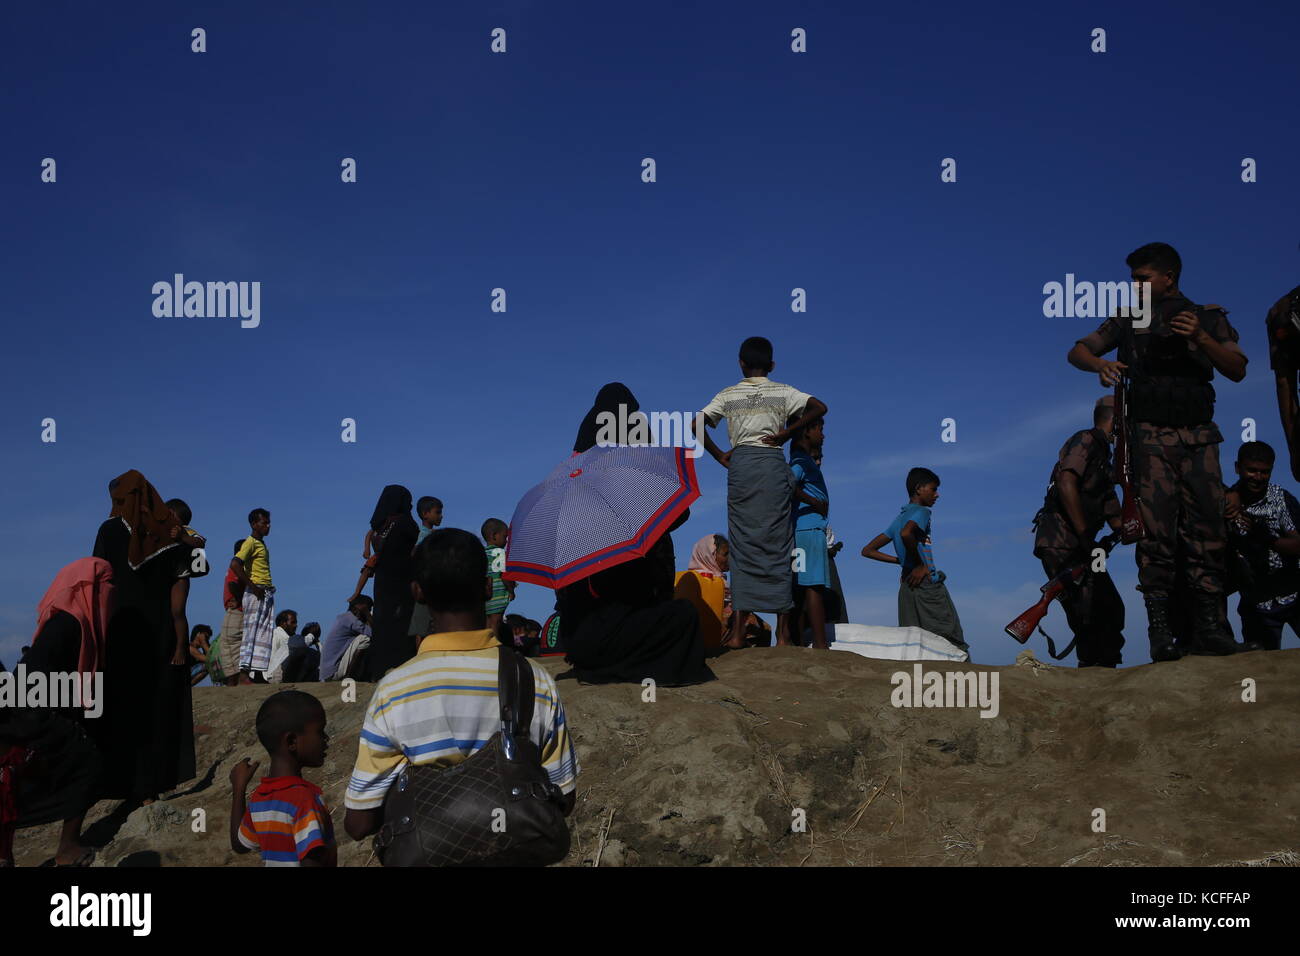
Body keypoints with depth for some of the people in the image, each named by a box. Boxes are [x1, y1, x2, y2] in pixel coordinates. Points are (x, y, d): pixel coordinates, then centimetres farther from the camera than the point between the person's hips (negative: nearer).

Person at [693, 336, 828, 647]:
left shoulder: (727, 395, 10)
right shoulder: (782, 392, 8)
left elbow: (696, 425, 1)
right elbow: (820, 407, -4)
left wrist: (719, 456, 7)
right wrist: (786, 432, -1)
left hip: (739, 466, 1)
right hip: (772, 464, -1)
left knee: (742, 544, 2)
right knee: (777, 544, 1)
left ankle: (739, 632, -3)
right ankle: (782, 633, 0)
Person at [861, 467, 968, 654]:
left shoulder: (899, 518, 19)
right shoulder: (921, 512, -5)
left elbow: (868, 551, 20)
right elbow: (906, 533, -29)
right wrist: (920, 565, -17)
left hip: (907, 587, 8)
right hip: (927, 584, -8)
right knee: (954, 644, -7)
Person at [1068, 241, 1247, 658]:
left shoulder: (1208, 317, 12)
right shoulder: (1129, 319, 12)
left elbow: (1238, 370, 4)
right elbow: (1078, 350, 10)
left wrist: (1201, 339, -12)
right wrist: (1100, 364, -12)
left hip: (1199, 436, 1)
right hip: (1151, 437, -1)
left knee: (1207, 530, -5)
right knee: (1156, 531, -9)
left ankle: (1209, 626, -4)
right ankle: (1160, 628, -11)